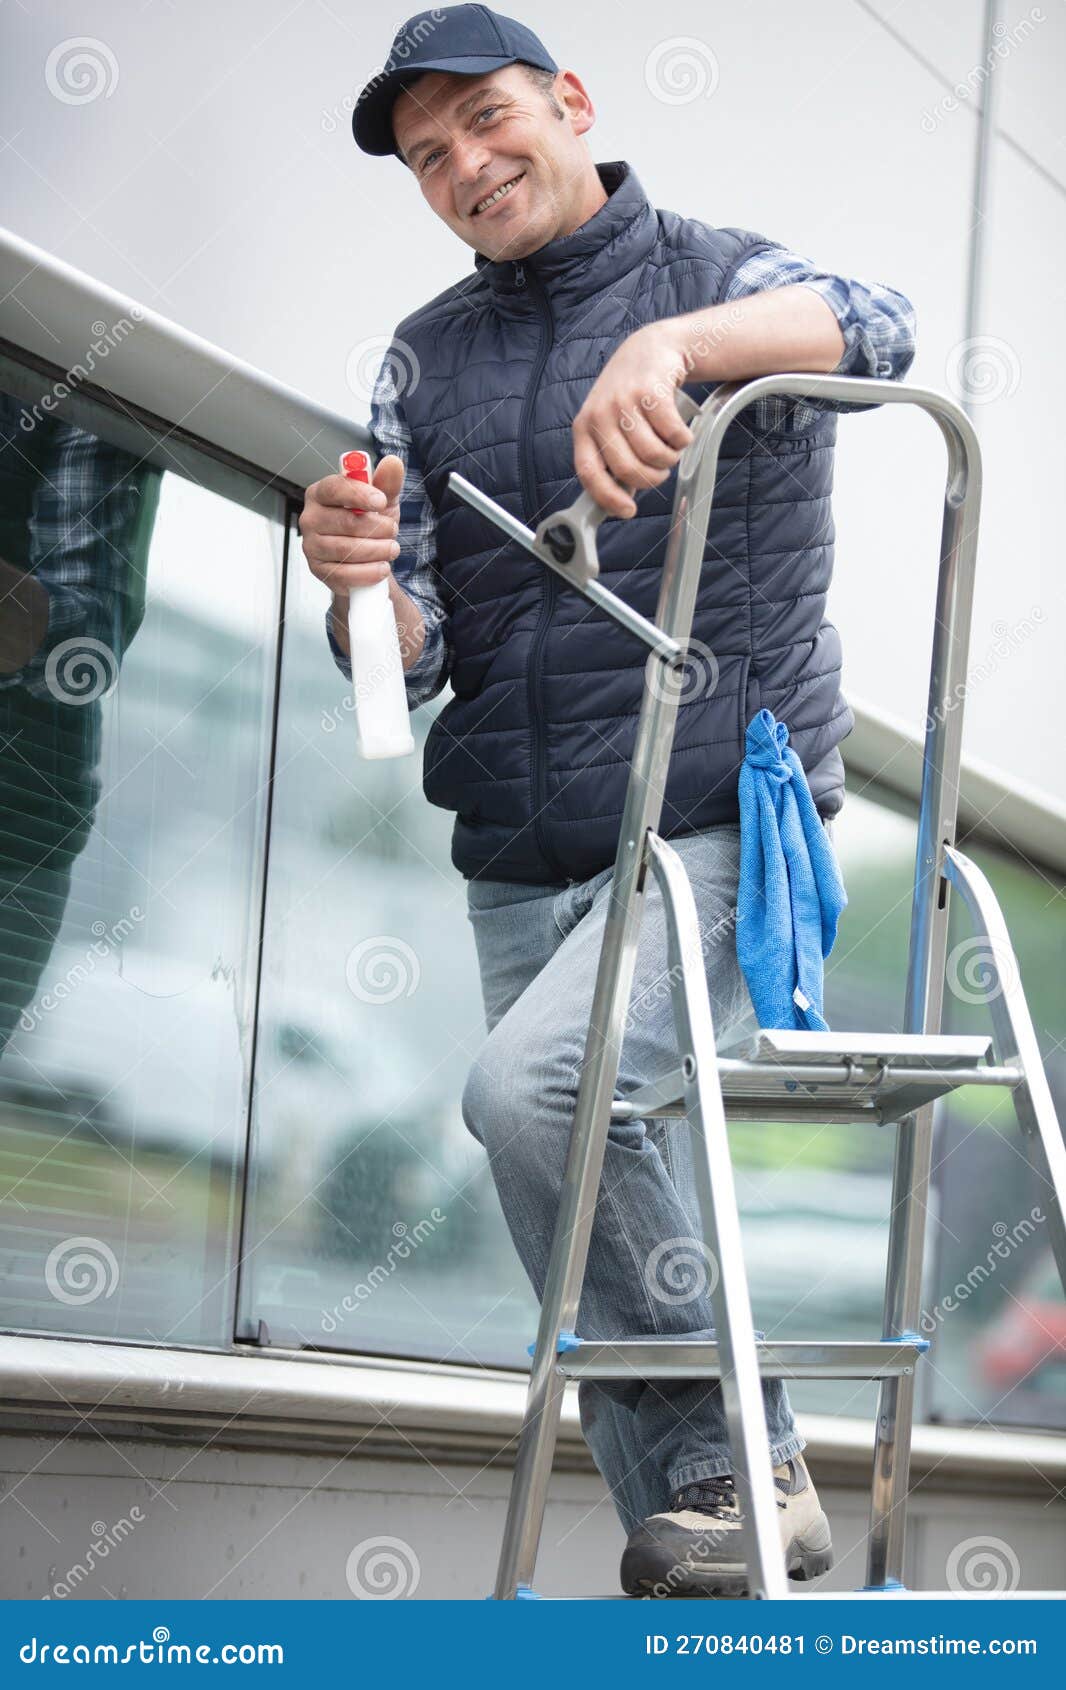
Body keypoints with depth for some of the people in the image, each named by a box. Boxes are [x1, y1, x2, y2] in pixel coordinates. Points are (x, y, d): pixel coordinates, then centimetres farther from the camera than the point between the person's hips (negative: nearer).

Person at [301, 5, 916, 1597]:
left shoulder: (722, 281, -2)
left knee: (534, 1089, -27)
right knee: (611, 1190, 8)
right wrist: (359, 582, -19)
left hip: (724, 830, -6)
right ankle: (696, 1591, 19)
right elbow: (414, 661, 5)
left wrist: (674, 342, -45)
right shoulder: (426, 358, 11)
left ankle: (739, 1461, -12)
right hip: (522, 861, 6)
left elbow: (872, 325, -26)